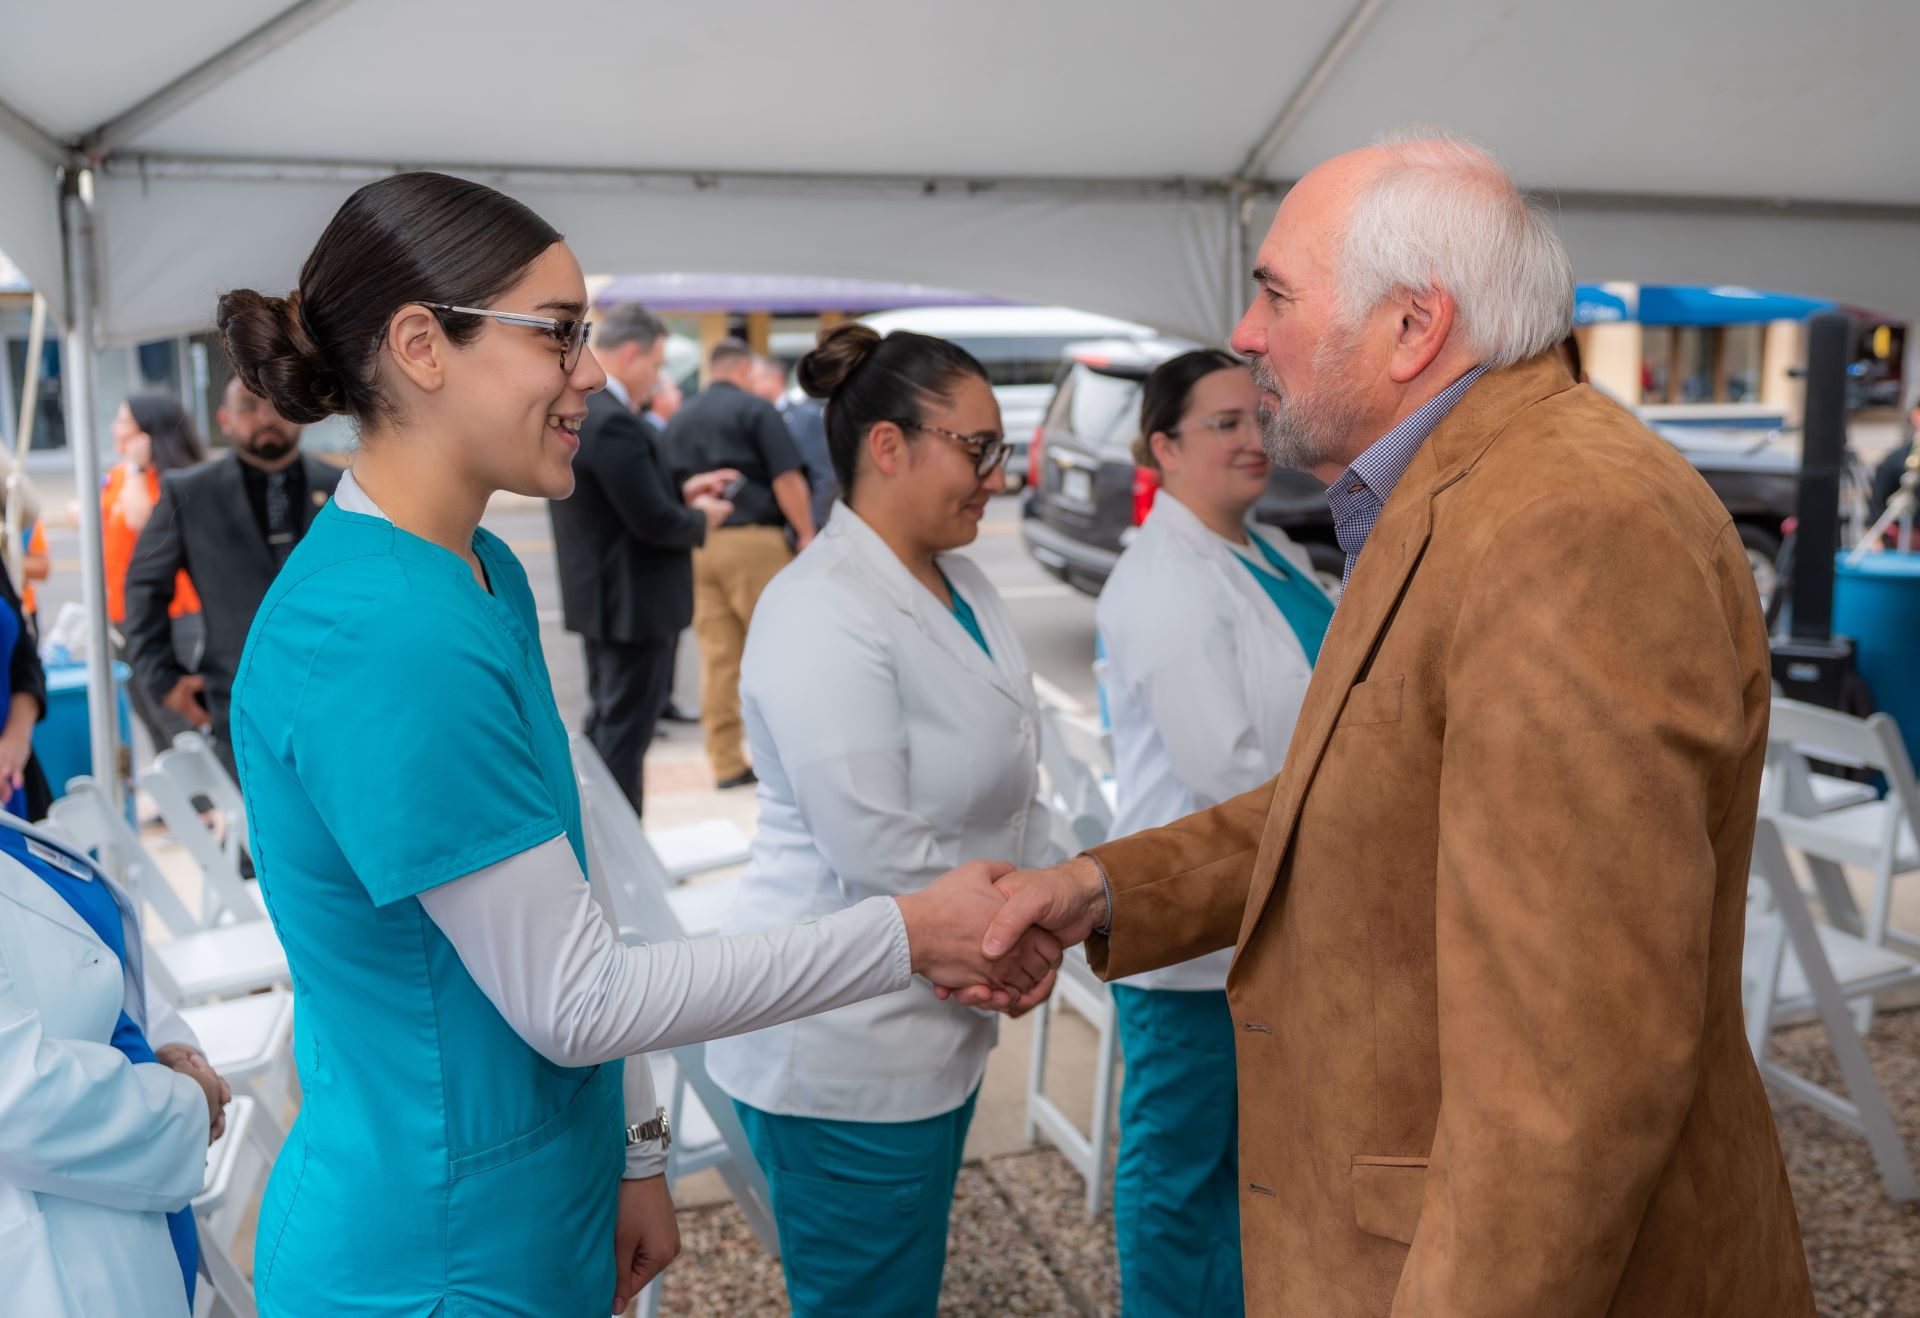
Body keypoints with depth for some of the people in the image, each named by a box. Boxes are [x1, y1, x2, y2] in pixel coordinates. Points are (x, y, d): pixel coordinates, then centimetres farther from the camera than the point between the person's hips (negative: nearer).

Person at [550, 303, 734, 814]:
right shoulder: (613, 422, -24)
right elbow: (653, 522, -24)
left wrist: (683, 492, 10)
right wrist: (701, 518, -5)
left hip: (597, 594, 10)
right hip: (634, 601, -10)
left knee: (604, 725, 20)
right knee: (625, 734, -1)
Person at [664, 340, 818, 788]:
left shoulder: (679, 419, 14)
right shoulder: (755, 410, -2)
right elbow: (787, 480, -10)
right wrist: (806, 534, -4)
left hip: (697, 546, 5)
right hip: (751, 539, -5)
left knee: (717, 654, 5)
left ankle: (726, 761, 7)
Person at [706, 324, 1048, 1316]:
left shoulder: (958, 580, 5)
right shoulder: (822, 616, -23)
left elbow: (1006, 785, 12)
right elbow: (882, 860, -25)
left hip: (936, 1027, 8)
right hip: (846, 1048, -8)